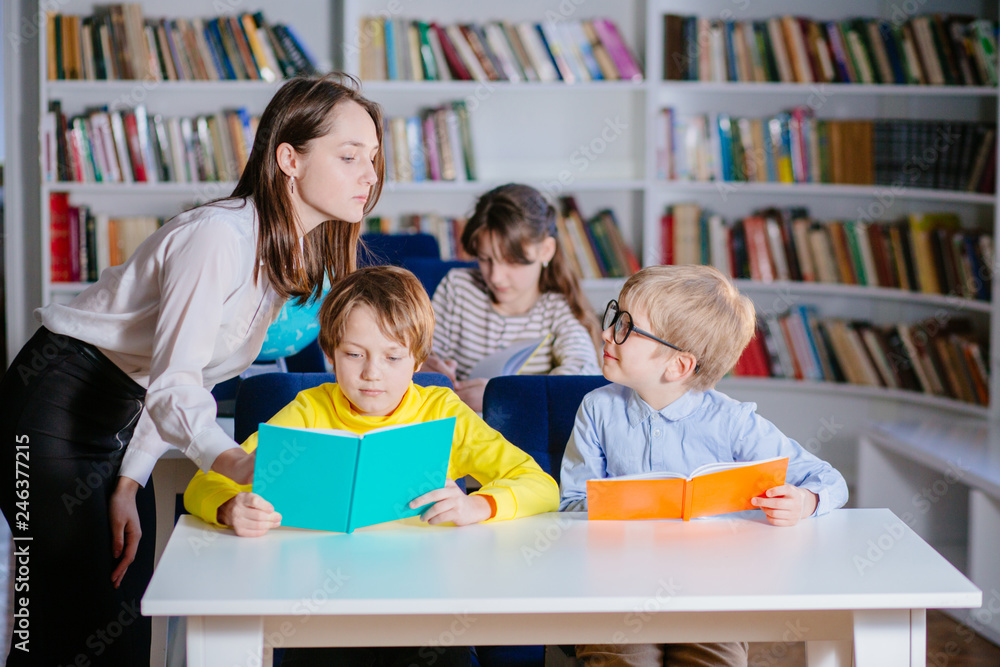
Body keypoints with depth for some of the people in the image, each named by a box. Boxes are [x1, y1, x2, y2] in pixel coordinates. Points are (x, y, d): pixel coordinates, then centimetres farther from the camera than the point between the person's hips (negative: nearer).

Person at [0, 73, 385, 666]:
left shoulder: (291, 256, 5)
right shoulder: (219, 237, -24)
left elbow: (185, 378, 7)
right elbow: (172, 383, -29)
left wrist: (130, 485, 1)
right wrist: (232, 462, -48)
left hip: (124, 419, 9)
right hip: (54, 410, -9)